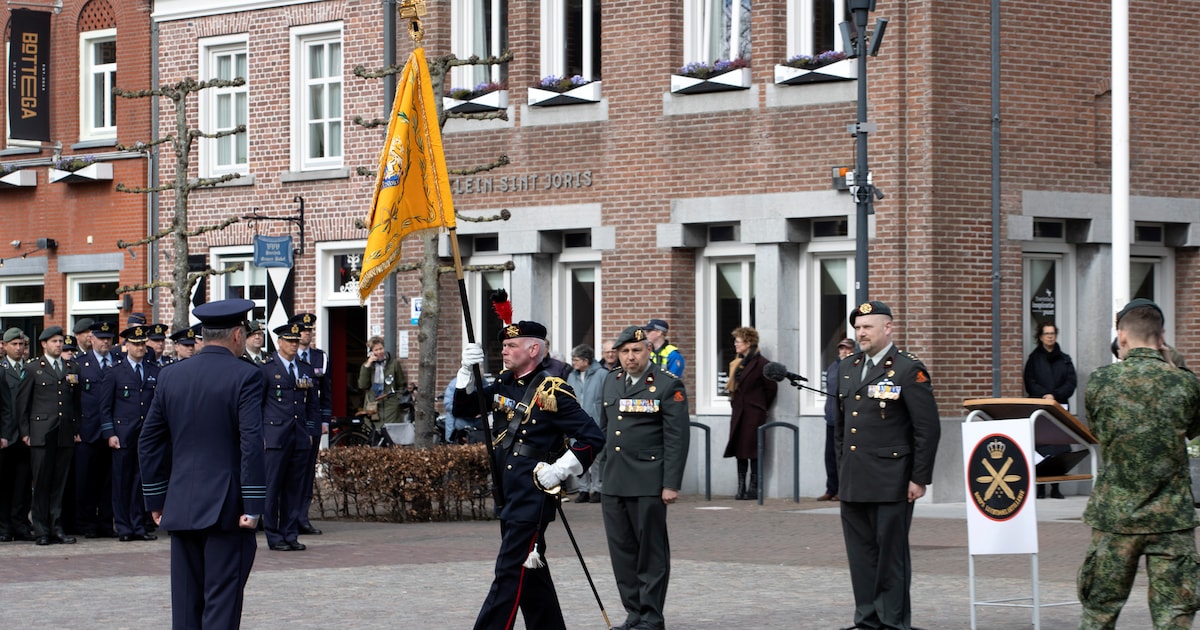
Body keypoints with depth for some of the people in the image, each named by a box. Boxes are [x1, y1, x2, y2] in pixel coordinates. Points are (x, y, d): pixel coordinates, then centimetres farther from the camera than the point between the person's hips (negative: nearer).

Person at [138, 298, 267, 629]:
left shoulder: (170, 376, 8)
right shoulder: (245, 376, -8)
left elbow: (149, 443, 10)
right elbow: (252, 443, -15)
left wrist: (156, 500, 16)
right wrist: (253, 505, -12)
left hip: (181, 508, 5)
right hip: (226, 508, -5)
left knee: (185, 602, 9)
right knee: (222, 601, -3)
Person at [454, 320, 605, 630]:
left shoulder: (551, 392, -14)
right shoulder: (505, 384, 9)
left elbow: (593, 438, -14)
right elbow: (465, 407, 12)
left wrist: (557, 472, -17)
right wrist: (468, 370, -3)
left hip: (533, 496, -8)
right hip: (509, 496, 8)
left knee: (510, 573, -9)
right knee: (529, 570, 16)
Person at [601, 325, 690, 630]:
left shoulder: (668, 385, -5)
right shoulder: (611, 382, 13)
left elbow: (677, 439, -9)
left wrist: (671, 484, -14)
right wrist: (601, 472, 17)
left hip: (648, 485, -6)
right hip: (613, 484, 6)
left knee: (651, 551, 0)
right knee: (622, 551, 8)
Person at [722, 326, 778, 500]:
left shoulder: (760, 363, -9)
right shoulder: (736, 363, 13)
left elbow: (771, 388, -5)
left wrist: (762, 407, 2)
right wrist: (734, 403, 11)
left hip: (754, 414, -7)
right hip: (738, 412, 7)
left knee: (752, 450, -5)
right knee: (739, 450, 5)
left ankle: (754, 488, 1)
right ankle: (741, 488, 7)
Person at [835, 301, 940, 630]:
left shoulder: (908, 369, -6)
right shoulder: (847, 368, 14)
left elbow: (928, 428, -8)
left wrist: (920, 479, -11)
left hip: (891, 483, -6)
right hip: (853, 483, 6)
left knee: (891, 552, -1)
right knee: (861, 554, 8)